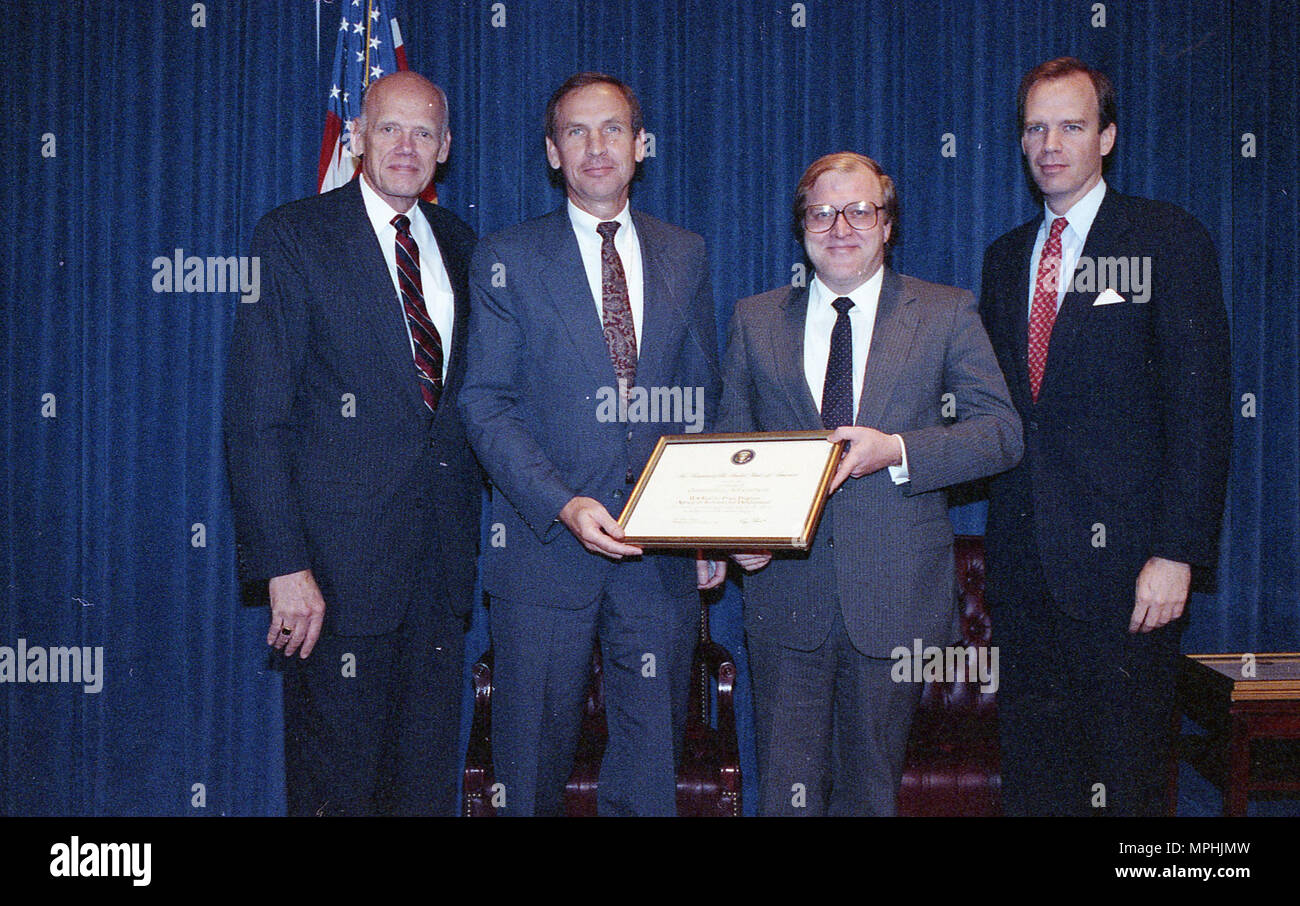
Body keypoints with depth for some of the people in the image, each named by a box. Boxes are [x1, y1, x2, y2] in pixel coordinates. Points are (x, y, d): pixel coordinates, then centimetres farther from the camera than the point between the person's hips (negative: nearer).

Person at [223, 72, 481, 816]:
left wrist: (481, 506, 6)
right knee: (338, 778, 6)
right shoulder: (294, 237, -5)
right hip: (342, 551, -5)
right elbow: (257, 414, -10)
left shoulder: (459, 243, 11)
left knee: (429, 771, 14)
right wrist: (283, 563, -17)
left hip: (444, 545, 5)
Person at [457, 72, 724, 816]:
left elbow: (704, 402, 13)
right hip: (546, 548, -2)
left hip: (664, 554, 2)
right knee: (534, 760, 9)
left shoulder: (686, 257, 10)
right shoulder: (506, 260, 1)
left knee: (652, 763, 10)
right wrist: (563, 505, -19)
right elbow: (487, 405, -5)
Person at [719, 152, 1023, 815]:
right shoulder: (754, 320, 9)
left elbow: (1001, 432, -2)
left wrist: (897, 451, -18)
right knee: (787, 788, 3)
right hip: (786, 583, 1)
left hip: (896, 593, -1)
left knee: (869, 788, 11)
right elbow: (730, 445, 10)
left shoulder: (947, 314, 4)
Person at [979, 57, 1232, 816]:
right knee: (1033, 764, 12)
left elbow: (1200, 407, -8)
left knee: (1126, 772, 4)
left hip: (1121, 554, -5)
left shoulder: (1171, 241, -2)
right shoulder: (1006, 257, 15)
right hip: (1023, 553, 5)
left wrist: (1178, 552, -16)